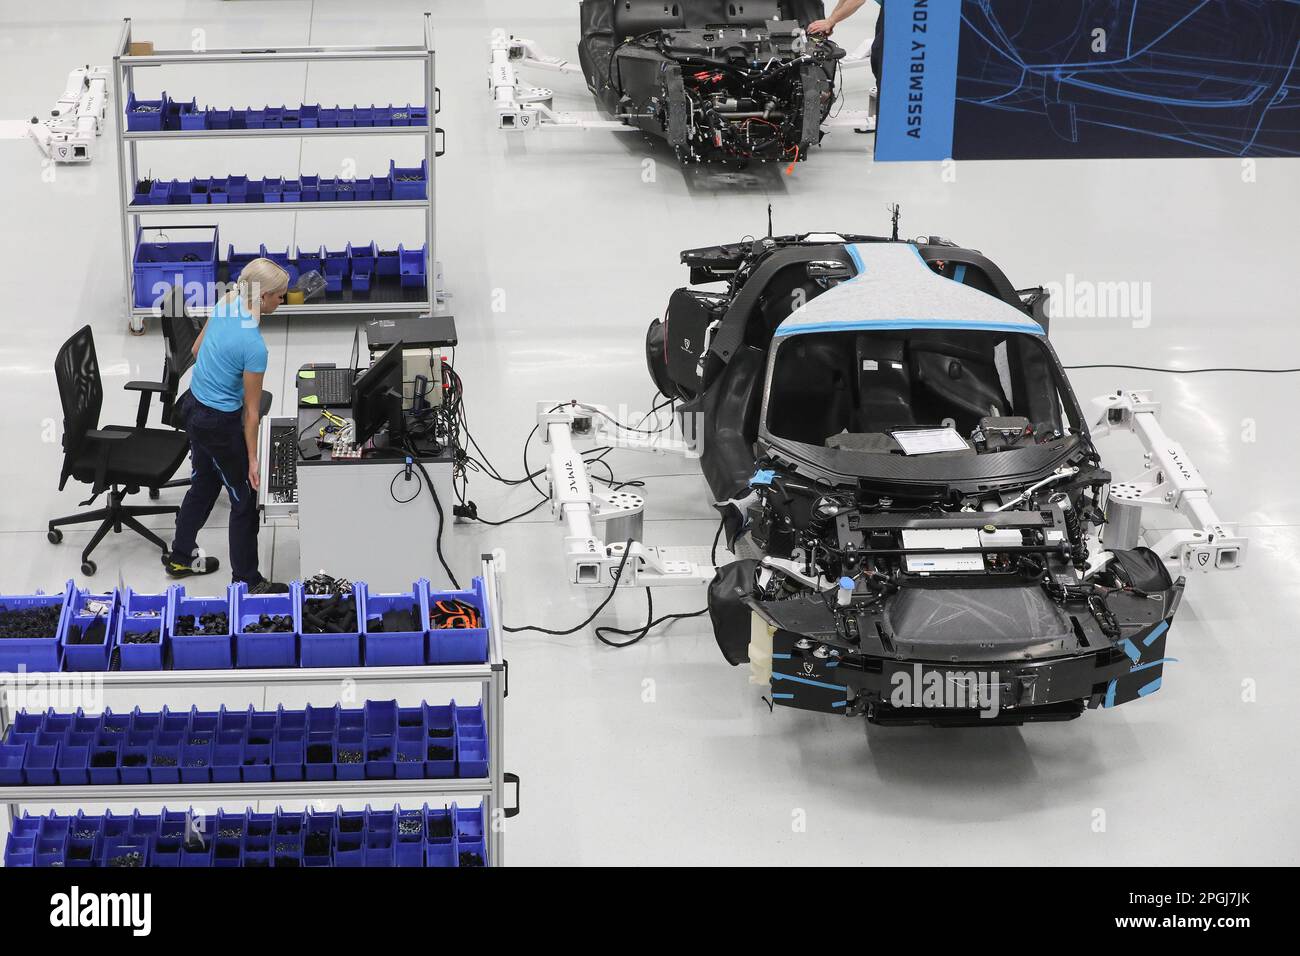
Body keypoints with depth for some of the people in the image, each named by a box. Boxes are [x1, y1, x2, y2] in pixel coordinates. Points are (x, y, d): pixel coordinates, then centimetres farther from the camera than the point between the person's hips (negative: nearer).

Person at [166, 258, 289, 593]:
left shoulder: (227, 305, -7)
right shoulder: (254, 346, -28)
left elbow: (197, 349, 10)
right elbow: (251, 410, -20)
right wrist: (252, 459, -11)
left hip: (194, 408, 8)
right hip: (220, 424, -8)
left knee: (203, 484, 26)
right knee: (244, 499, 7)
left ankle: (181, 558, 41)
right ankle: (246, 582, 18)